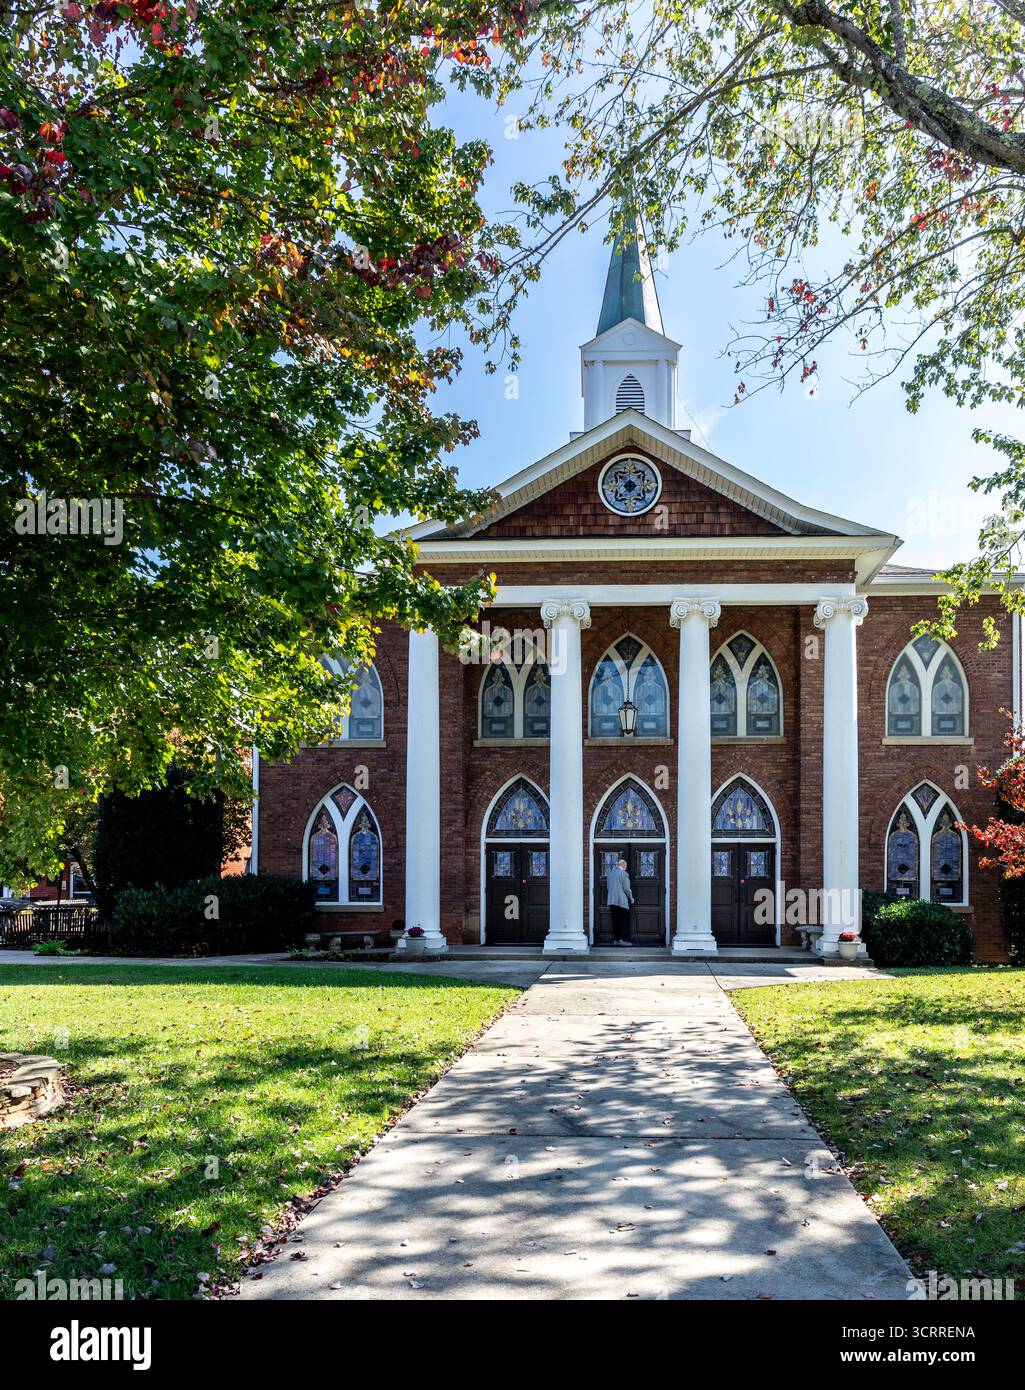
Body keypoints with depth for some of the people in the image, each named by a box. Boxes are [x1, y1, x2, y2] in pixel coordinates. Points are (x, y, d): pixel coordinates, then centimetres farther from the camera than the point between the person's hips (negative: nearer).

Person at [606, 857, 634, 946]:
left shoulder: (610, 873, 11)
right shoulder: (623, 873, -10)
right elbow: (626, 888, -11)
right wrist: (631, 898, 3)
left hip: (611, 901, 7)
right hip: (622, 901, -7)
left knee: (615, 921, 10)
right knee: (624, 920, 0)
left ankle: (615, 939, 10)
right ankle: (623, 939, -5)